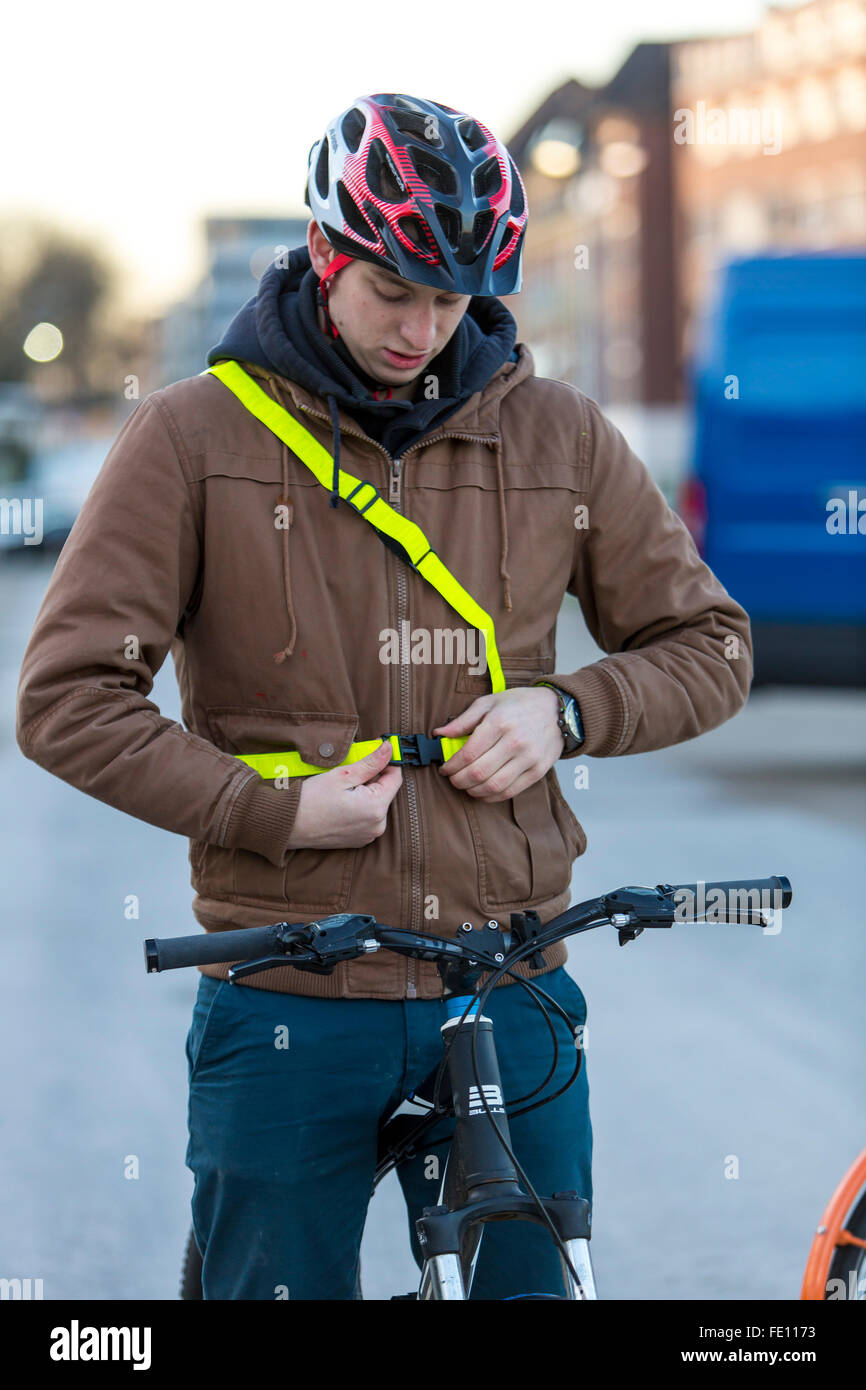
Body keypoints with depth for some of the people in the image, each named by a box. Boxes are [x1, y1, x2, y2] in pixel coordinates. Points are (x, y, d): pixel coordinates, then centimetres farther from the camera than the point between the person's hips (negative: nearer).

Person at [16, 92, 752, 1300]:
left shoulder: (557, 436, 6)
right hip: (289, 1011, -2)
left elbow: (708, 647, 14)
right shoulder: (196, 436, -1)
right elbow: (68, 700, -5)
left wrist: (567, 710, -5)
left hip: (511, 1003, 2)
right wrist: (270, 808, -13)